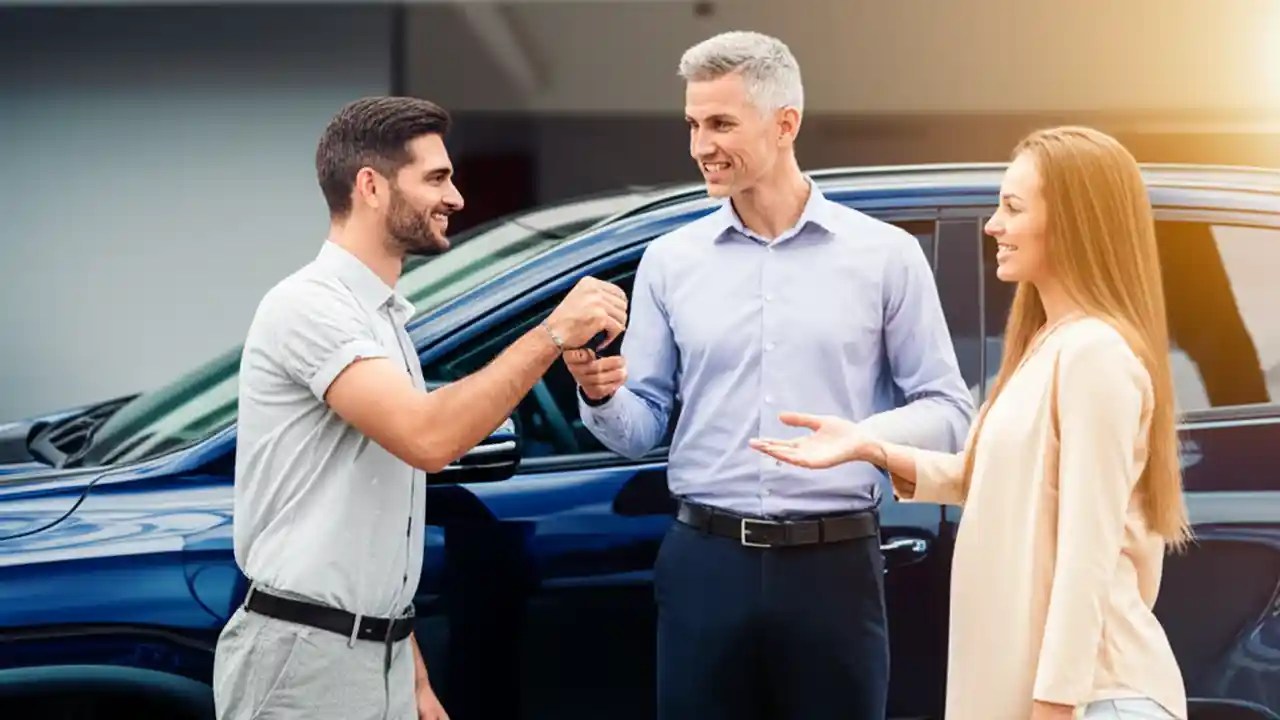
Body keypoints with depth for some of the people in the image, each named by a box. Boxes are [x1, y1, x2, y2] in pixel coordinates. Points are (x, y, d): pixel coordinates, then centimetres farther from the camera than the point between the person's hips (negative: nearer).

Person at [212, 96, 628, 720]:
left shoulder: (381, 318, 16)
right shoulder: (311, 305, -14)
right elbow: (427, 438, -28)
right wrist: (552, 333, -22)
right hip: (305, 661, -9)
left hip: (379, 654, 9)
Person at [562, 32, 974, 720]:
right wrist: (599, 395, -13)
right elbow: (640, 429, 9)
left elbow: (947, 410, 0)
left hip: (835, 565, -2)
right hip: (703, 563, 2)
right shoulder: (669, 261, 8)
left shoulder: (885, 254, 1)